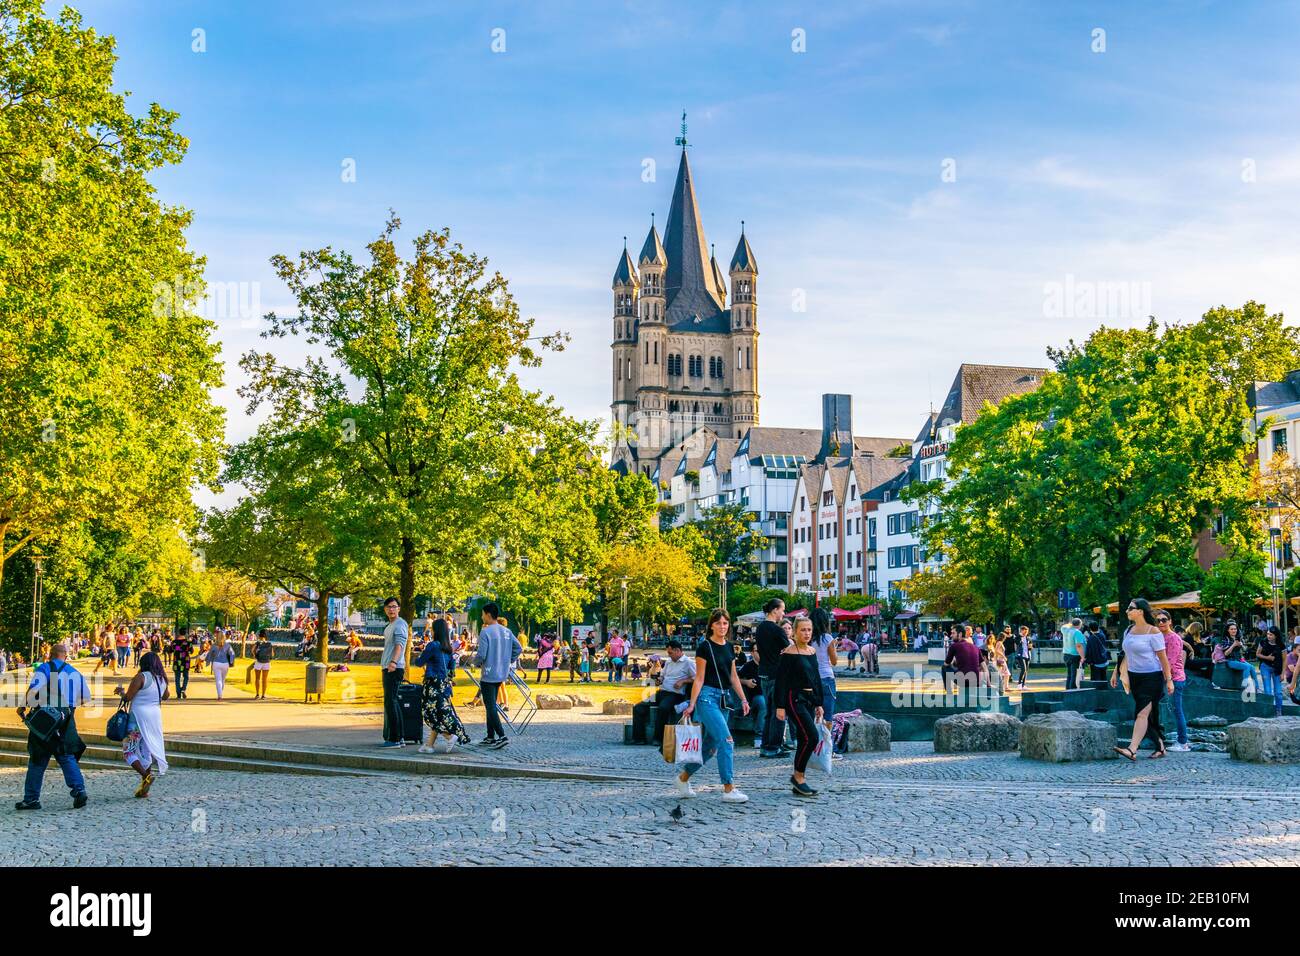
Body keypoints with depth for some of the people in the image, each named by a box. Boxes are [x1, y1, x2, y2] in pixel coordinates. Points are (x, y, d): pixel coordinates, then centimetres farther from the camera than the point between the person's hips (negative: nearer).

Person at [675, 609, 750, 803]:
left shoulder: (728, 647, 13)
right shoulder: (704, 647, -7)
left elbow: (733, 677, 18)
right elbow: (699, 679, -8)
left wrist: (743, 700, 11)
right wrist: (692, 704, -12)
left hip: (723, 699, 8)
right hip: (708, 697, -8)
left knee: (711, 745, 11)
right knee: (726, 741, -16)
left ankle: (684, 777, 26)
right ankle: (729, 789, -13)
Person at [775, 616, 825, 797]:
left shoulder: (812, 651, 12)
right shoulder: (788, 653, -10)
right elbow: (781, 680, -12)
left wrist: (819, 704, 17)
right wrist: (780, 706, -16)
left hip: (809, 699, 8)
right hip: (795, 699, -7)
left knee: (804, 739, 7)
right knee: (811, 737, -16)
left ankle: (798, 785, 14)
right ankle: (798, 776, 0)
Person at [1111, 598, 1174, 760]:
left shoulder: (1153, 632, -11)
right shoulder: (1129, 630, 10)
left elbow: (1163, 657, -10)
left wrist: (1169, 680, -12)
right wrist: (1116, 672, 17)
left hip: (1151, 677, -7)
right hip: (1134, 677, 7)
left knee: (1142, 713, -14)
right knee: (1148, 715, 11)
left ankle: (1132, 750, -22)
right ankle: (1160, 747, 22)